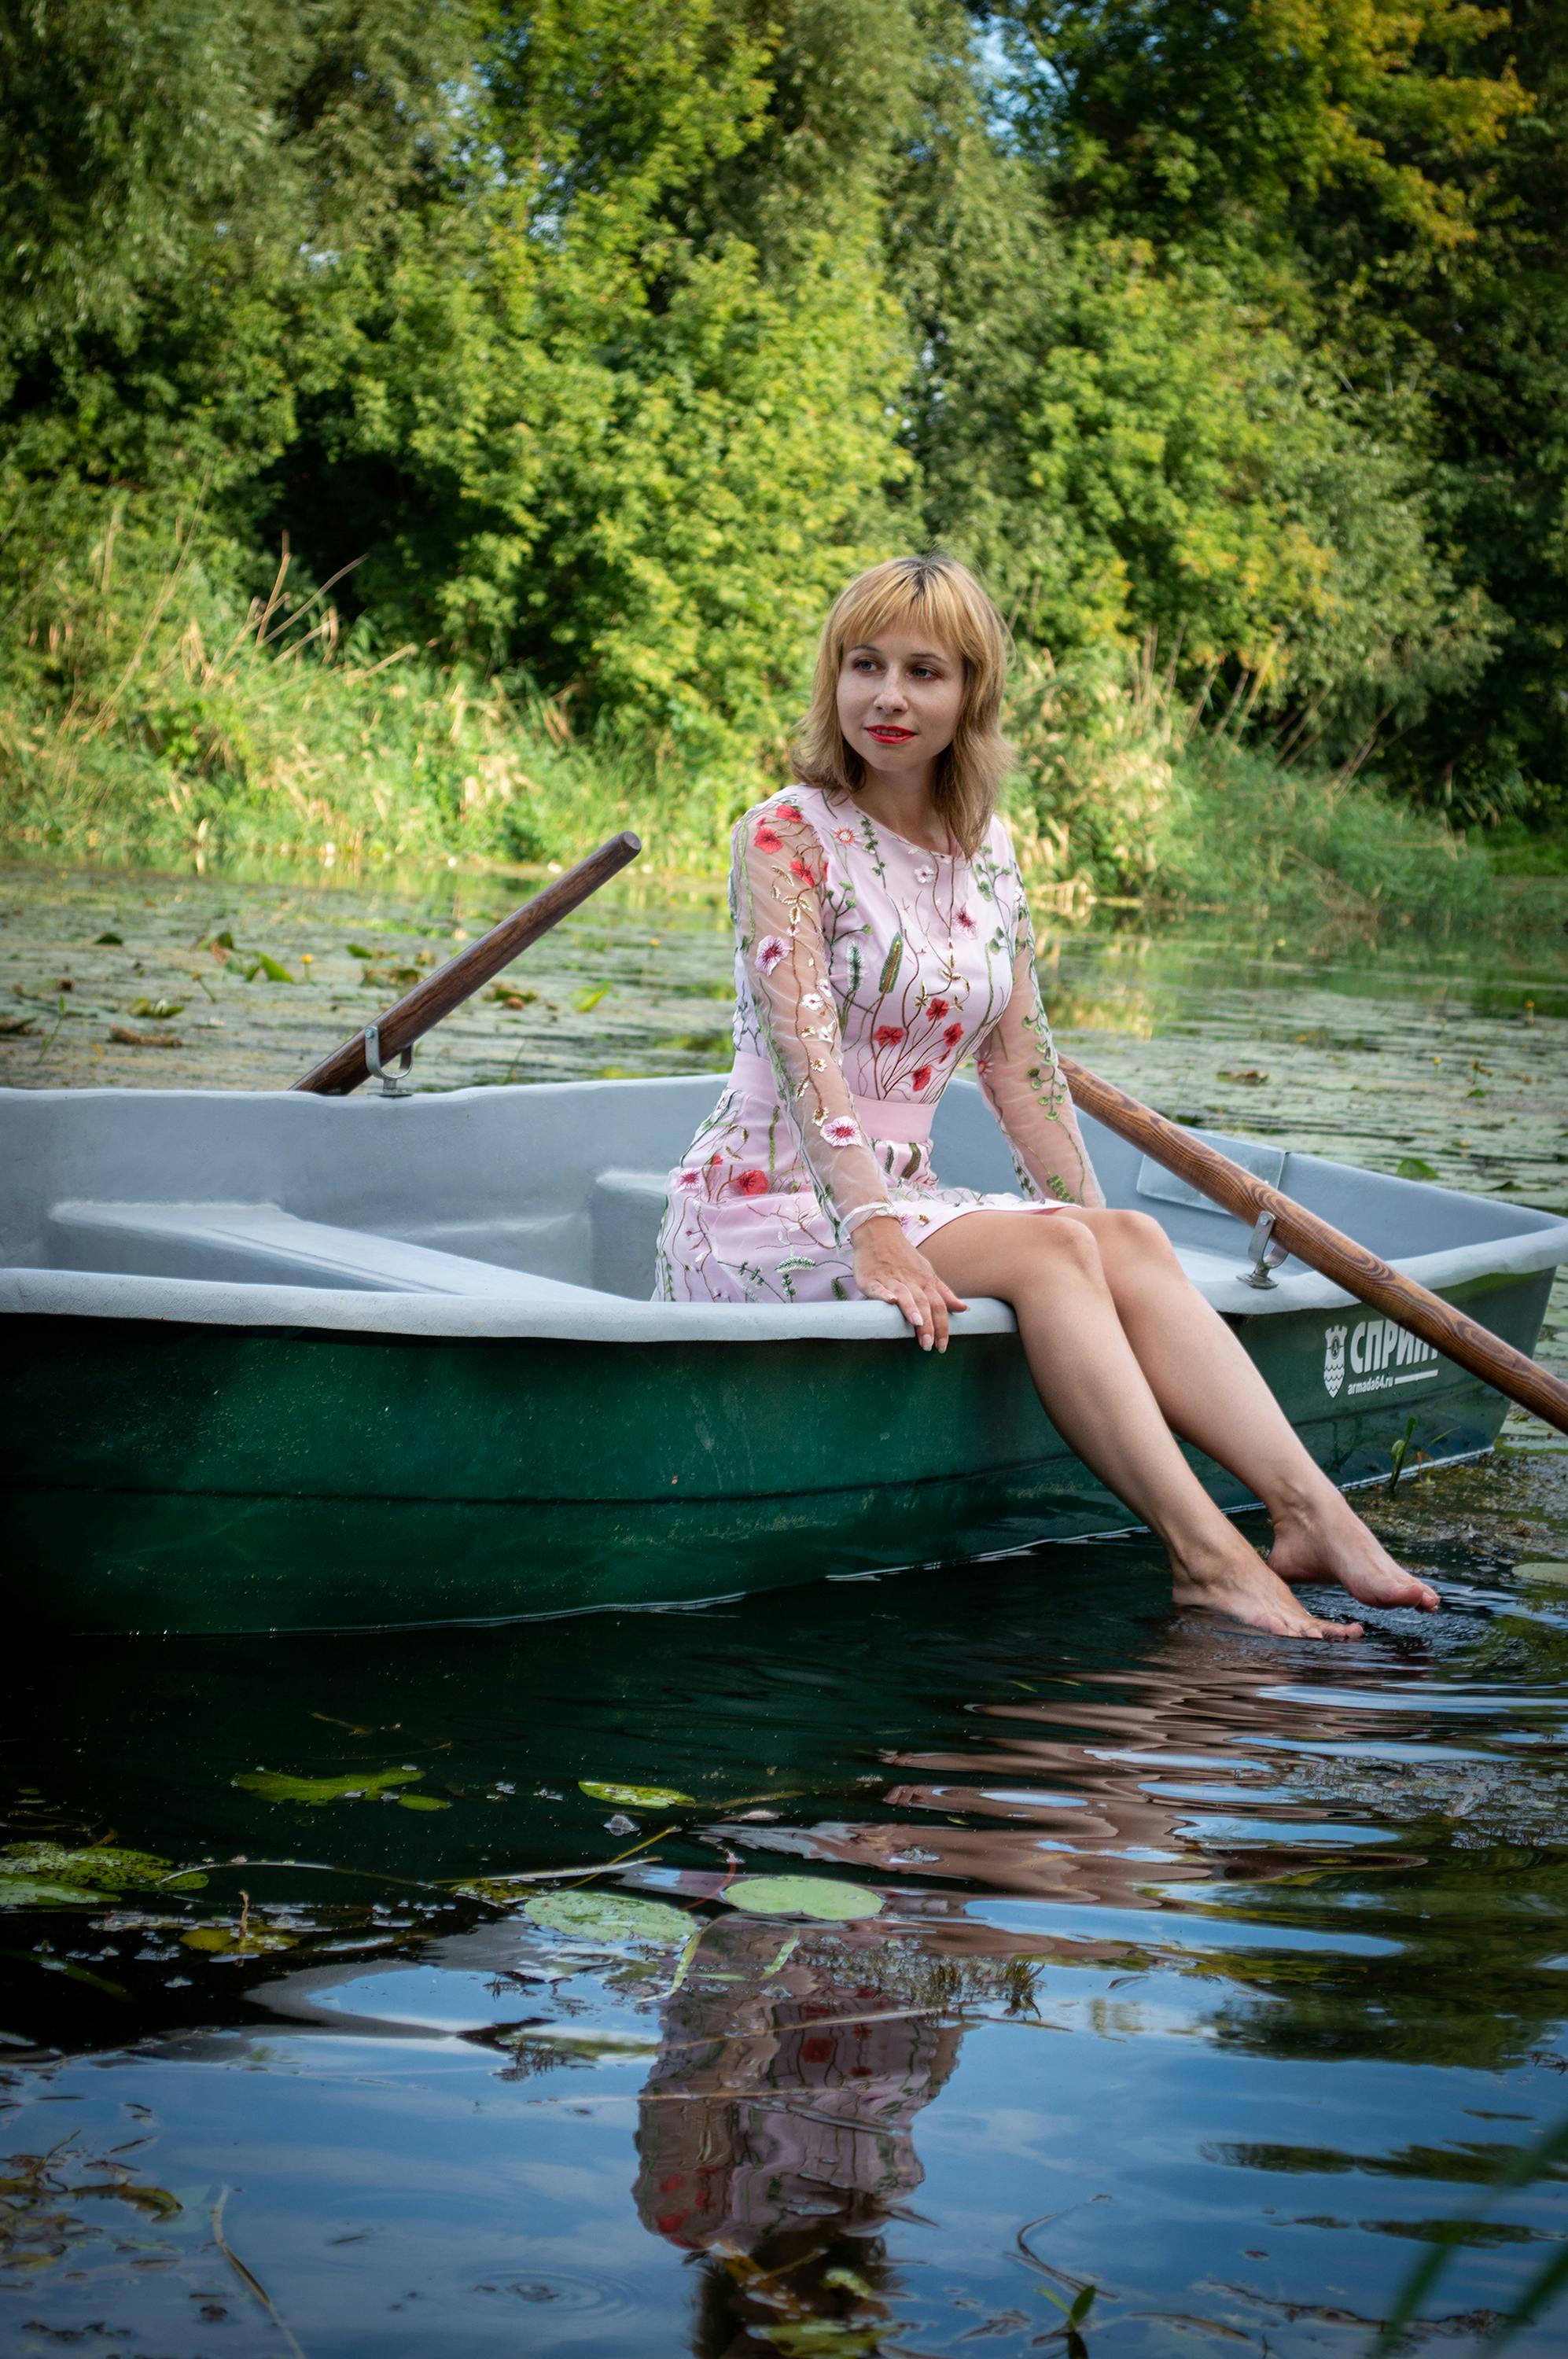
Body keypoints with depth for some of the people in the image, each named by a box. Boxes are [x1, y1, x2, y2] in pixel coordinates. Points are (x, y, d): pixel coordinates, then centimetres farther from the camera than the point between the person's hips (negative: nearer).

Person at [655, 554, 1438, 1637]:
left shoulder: (987, 849, 11)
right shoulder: (789, 837, -9)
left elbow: (1019, 1060, 12)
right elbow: (802, 1047, -22)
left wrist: (1101, 1232, 3)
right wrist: (869, 1232, -35)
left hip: (897, 1197, 6)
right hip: (765, 1209, -6)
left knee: (1131, 1239, -20)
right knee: (1045, 1249, -28)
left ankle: (1313, 1515, -32)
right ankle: (1206, 1558, -37)